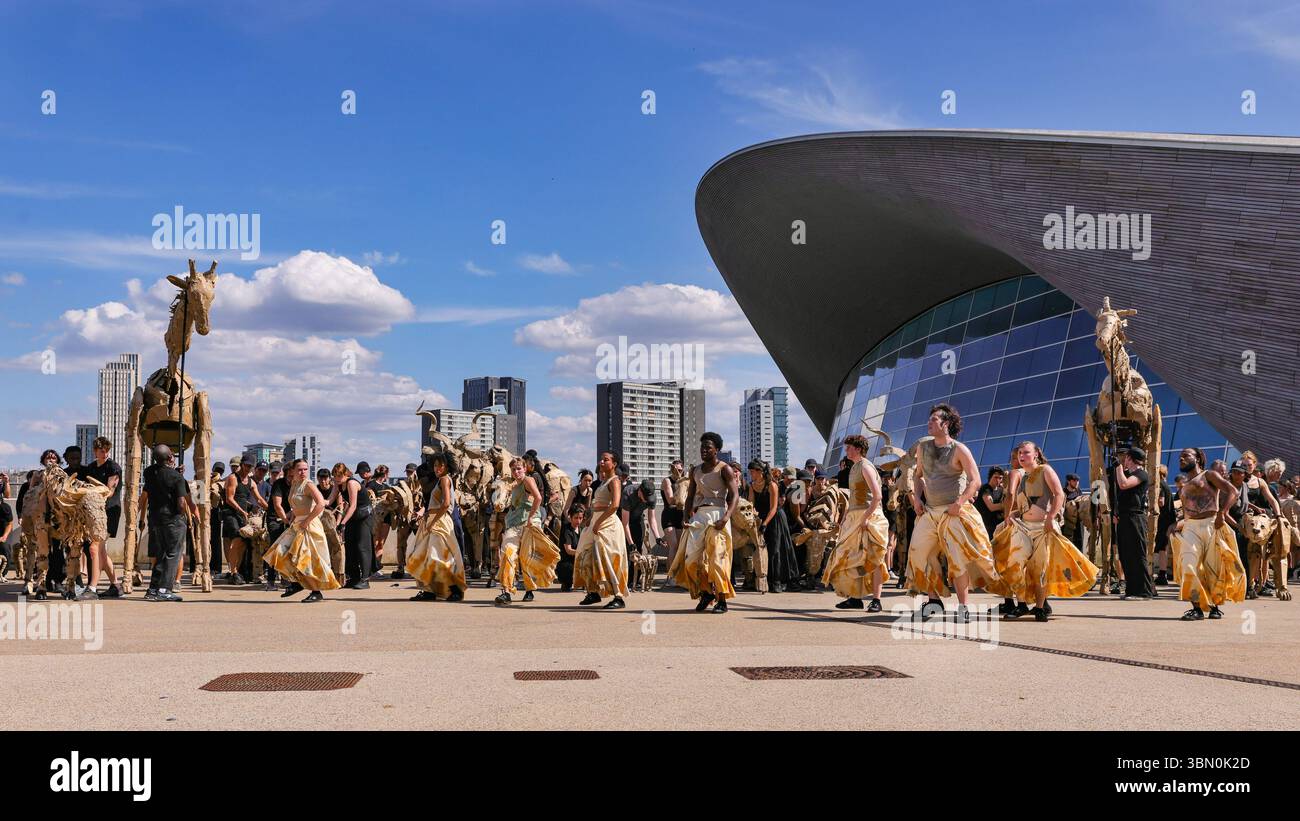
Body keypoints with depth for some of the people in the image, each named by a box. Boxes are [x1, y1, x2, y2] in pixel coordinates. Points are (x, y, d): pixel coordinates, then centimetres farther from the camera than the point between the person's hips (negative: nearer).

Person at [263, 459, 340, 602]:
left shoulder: (308, 485, -14)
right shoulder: (294, 485, 11)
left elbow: (321, 504, -27)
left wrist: (307, 520, -22)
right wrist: (291, 515, 8)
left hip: (308, 526, -9)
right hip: (296, 525, 9)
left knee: (308, 559, -7)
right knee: (282, 553, 9)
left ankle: (317, 592, 2)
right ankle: (297, 583, 20)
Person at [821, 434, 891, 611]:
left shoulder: (866, 467, -10)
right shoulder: (853, 468, 18)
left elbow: (877, 495, -19)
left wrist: (866, 517, -23)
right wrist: (845, 516, 18)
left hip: (870, 517, -10)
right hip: (854, 517, 10)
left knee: (873, 559, -9)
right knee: (851, 558, 10)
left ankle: (876, 600, -10)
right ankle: (855, 598, 16)